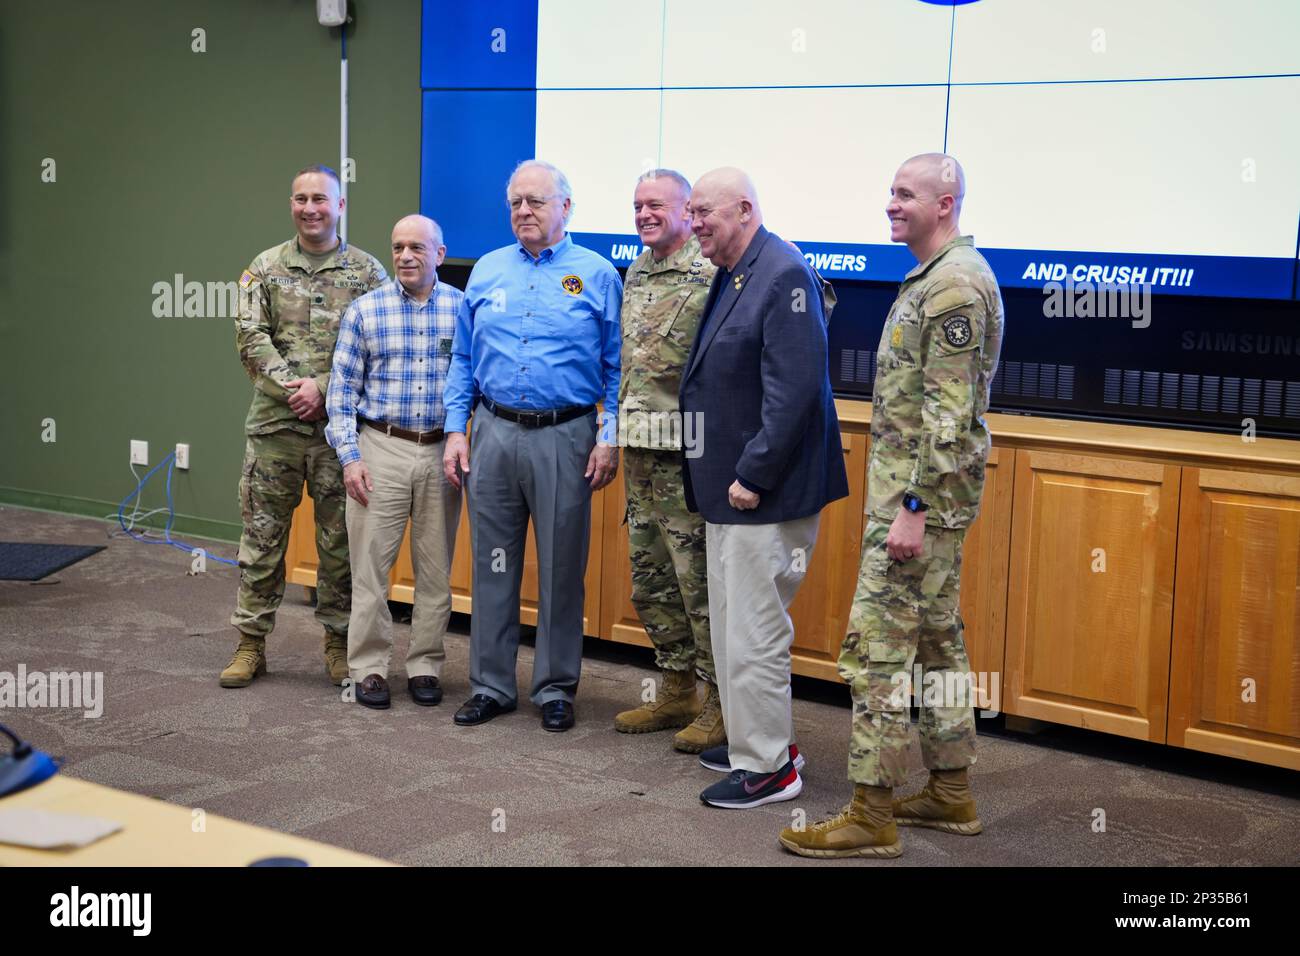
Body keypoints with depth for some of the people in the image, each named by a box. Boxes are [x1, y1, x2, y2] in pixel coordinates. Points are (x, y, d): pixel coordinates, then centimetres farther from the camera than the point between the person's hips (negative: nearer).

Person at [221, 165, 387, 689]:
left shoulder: (367, 271, 2)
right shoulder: (265, 267, 7)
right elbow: (252, 338, -1)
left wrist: (323, 388, -14)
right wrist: (292, 387, -14)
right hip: (274, 423, 1)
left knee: (340, 537, 6)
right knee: (262, 533, 5)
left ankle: (339, 640, 19)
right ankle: (250, 642, 15)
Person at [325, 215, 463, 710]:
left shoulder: (464, 309, 3)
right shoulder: (365, 310, 2)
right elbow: (342, 390, 2)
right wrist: (349, 456, -6)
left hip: (443, 452, 1)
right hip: (381, 449, -1)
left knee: (436, 568, 7)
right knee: (370, 563, 1)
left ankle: (425, 666, 19)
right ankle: (368, 667, 11)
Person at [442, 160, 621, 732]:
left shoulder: (597, 276, 1)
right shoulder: (487, 272, 10)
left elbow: (617, 368, 1)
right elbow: (463, 359, 13)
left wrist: (610, 438, -8)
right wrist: (456, 431, 5)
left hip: (565, 438, -3)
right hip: (494, 434, 3)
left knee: (561, 569, 4)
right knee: (492, 564, 8)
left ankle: (555, 688, 17)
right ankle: (491, 685, 19)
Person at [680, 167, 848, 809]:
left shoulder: (784, 276, -18)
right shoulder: (730, 276, 12)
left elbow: (793, 389, -24)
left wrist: (753, 477, -22)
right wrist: (716, 473, 13)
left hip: (763, 492, -10)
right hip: (724, 488, 10)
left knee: (753, 634, -3)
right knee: (735, 627, 18)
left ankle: (766, 768, 8)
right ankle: (754, 738, 32)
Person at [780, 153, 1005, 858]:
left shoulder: (954, 284, -17)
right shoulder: (935, 278, 16)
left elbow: (950, 412, -23)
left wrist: (914, 507, -24)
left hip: (919, 494, -11)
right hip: (916, 489, 11)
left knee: (876, 644, -8)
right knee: (936, 640, 15)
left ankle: (871, 817, -2)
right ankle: (951, 794, 24)